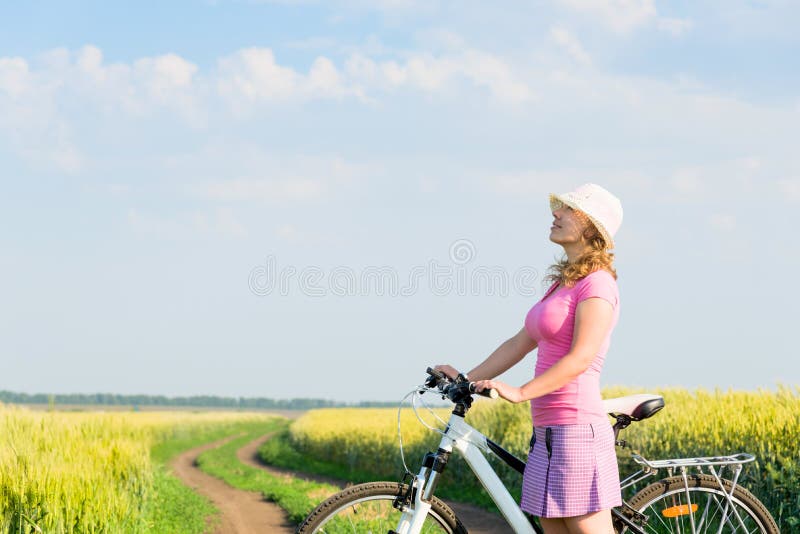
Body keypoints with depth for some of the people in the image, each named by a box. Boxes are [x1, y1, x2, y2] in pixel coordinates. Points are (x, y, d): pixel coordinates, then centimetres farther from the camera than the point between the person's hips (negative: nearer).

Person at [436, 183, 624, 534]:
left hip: (576, 429, -9)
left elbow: (580, 358, -21)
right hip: (548, 432, 9)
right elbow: (521, 343, 21)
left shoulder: (596, 284, -10)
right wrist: (467, 379, 14)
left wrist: (520, 393, -29)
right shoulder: (562, 284, 18)